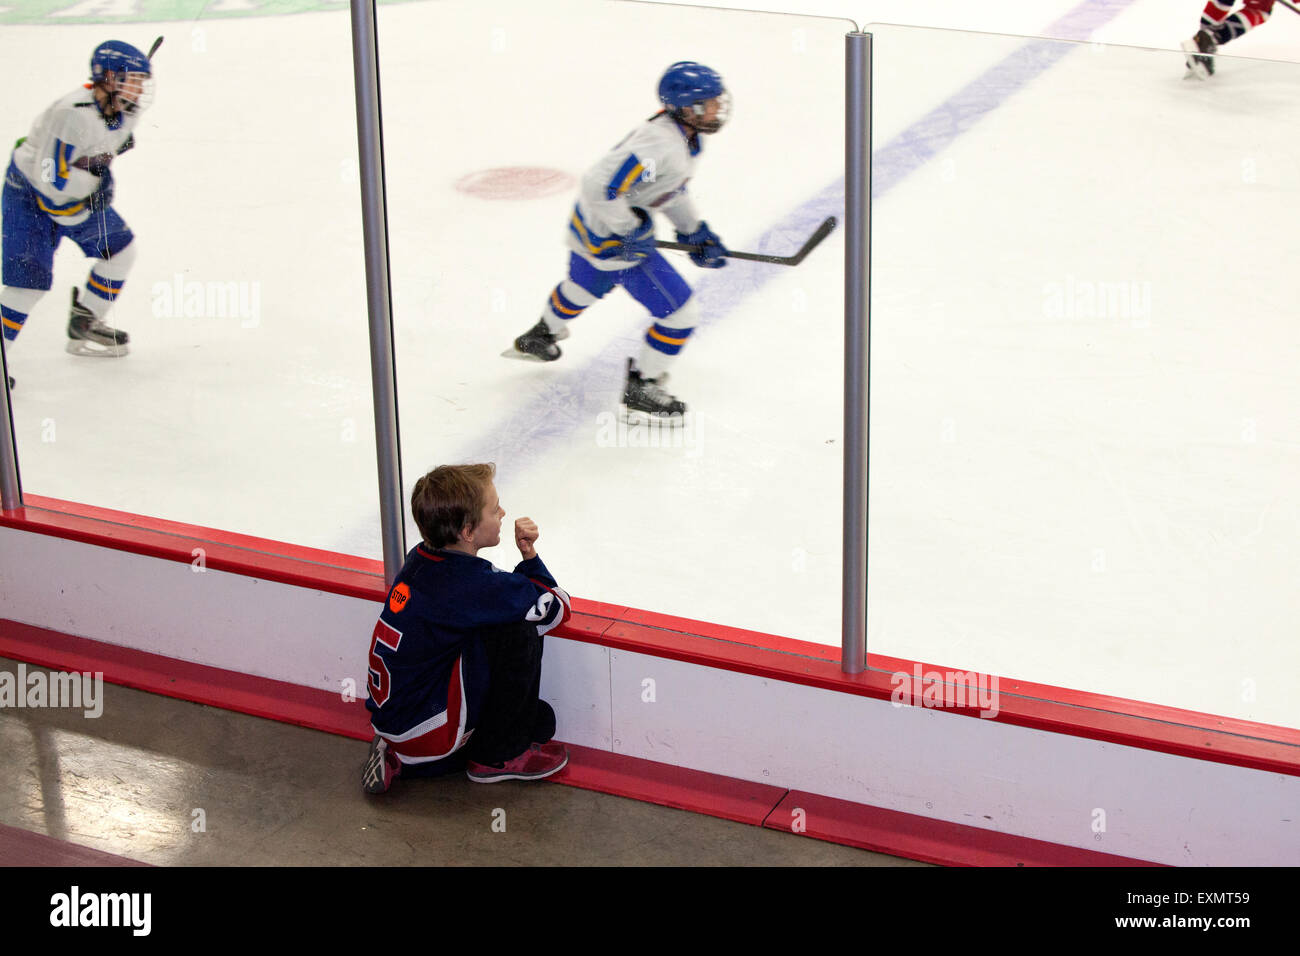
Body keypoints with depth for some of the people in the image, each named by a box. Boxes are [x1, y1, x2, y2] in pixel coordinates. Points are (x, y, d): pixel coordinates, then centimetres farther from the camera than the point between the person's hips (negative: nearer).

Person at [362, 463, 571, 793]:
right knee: (519, 633, -17)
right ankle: (499, 757, 1)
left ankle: (402, 760, 16)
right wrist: (530, 557, 1)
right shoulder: (468, 584, -24)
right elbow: (557, 608, -13)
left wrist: (527, 557, -2)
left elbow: (501, 595, 15)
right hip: (422, 726, -9)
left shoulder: (423, 558, 3)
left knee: (539, 720, 21)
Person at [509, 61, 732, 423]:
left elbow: (672, 189, 16)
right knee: (678, 314, -5)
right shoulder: (660, 145, -32)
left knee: (585, 286, 38)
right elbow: (601, 184, -36)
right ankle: (640, 391, 10)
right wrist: (630, 230, -26)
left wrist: (695, 231, 11)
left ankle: (539, 338, 65)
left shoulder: (683, 135, 1)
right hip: (610, 236, -10)